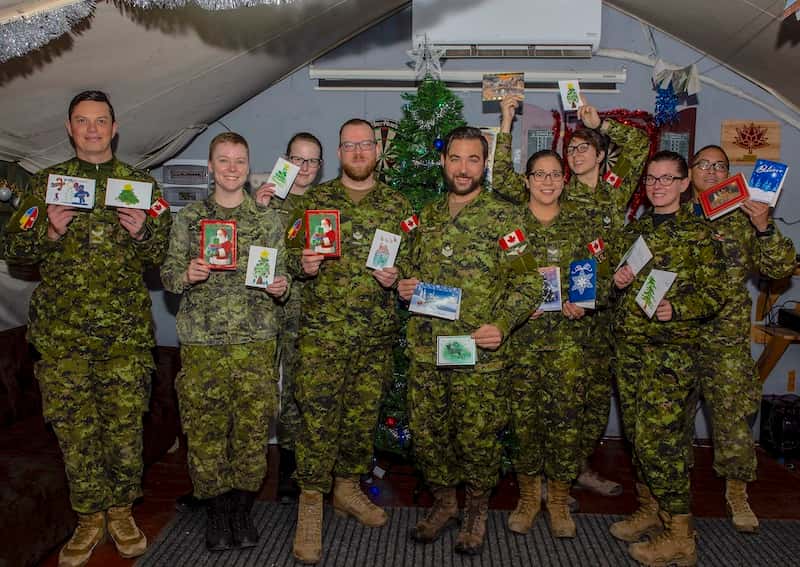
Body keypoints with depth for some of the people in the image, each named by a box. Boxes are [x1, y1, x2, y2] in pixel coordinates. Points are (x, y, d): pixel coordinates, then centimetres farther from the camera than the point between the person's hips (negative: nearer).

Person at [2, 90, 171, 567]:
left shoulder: (142, 184, 8)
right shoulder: (46, 183, 9)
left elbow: (163, 255, 7)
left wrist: (141, 232, -14)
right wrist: (50, 231, -10)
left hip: (126, 330, -1)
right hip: (62, 330, 1)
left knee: (125, 424, 4)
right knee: (74, 425, 6)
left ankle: (121, 510, 23)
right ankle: (91, 518, 22)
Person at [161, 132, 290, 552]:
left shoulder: (269, 220, 7)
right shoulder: (189, 218, 7)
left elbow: (282, 274, 11)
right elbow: (168, 274, 7)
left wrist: (280, 287, -11)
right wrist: (186, 275, -14)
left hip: (256, 343, 0)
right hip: (201, 343, 0)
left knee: (252, 430, 3)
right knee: (204, 430, 3)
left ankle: (242, 511, 21)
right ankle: (216, 512, 22)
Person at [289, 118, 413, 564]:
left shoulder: (398, 204, 9)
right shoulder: (314, 200, 6)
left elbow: (411, 261, 13)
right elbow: (293, 254, 10)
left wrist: (395, 275, -7)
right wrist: (303, 264, -12)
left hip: (378, 332, 2)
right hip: (322, 329, -2)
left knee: (364, 415, 11)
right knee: (318, 417, -4)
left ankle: (348, 487, 31)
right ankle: (311, 507, 9)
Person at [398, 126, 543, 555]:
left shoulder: (505, 216, -4)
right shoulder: (427, 216, 11)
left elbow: (528, 283, -7)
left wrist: (502, 325, -20)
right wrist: (405, 288, 2)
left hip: (479, 354, -4)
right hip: (425, 348, 5)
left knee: (477, 439, 7)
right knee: (426, 435, 12)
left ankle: (476, 512, 31)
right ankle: (443, 503, 35)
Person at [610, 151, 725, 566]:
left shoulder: (697, 232, -3)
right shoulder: (635, 229, 15)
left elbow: (714, 293, -6)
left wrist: (676, 308, -24)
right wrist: (619, 279, 2)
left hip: (672, 349, -6)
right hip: (629, 344, 6)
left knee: (658, 437, -9)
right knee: (637, 433, 11)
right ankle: (650, 510, 27)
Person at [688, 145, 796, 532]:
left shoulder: (744, 218, 5)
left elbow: (781, 268, -1)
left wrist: (765, 228, -16)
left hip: (726, 333, 0)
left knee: (733, 412, 0)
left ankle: (737, 490, 18)